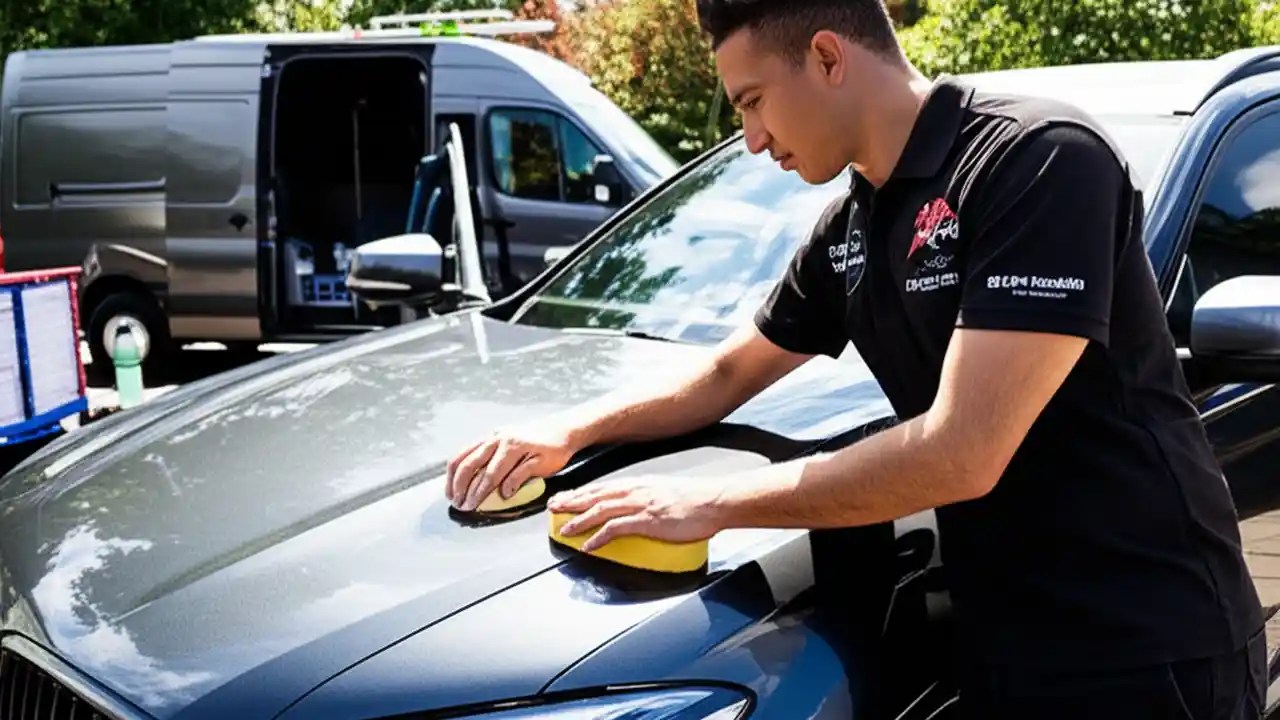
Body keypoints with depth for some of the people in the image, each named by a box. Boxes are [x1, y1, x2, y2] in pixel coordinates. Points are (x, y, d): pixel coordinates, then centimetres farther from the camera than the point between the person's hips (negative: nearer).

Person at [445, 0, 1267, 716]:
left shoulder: (1040, 159, -19)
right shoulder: (851, 229, 8)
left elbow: (960, 454, -25)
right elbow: (728, 376, 23)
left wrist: (709, 504, -18)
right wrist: (572, 431, 8)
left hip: (1143, 646, -7)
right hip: (1009, 641, 7)